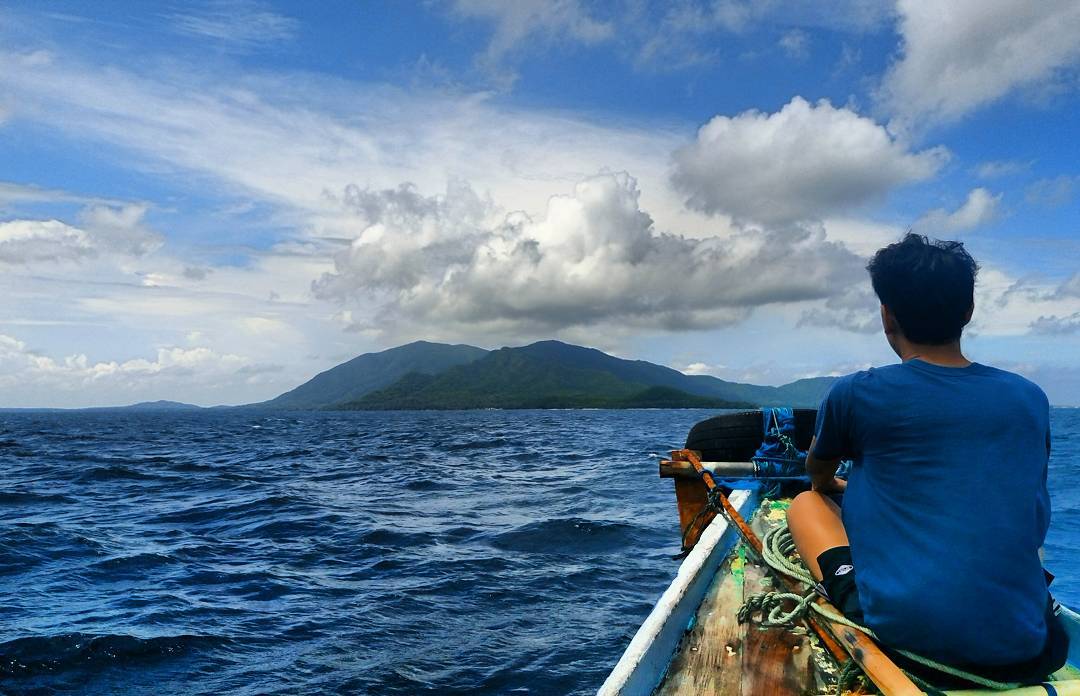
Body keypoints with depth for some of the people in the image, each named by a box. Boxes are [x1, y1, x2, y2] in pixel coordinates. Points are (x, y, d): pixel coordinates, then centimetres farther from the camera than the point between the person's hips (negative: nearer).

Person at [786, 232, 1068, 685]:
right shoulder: (1030, 398, 6)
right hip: (1024, 649, 6)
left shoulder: (855, 394, -4)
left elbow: (817, 474, 19)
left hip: (899, 631, -5)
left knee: (806, 501, 17)